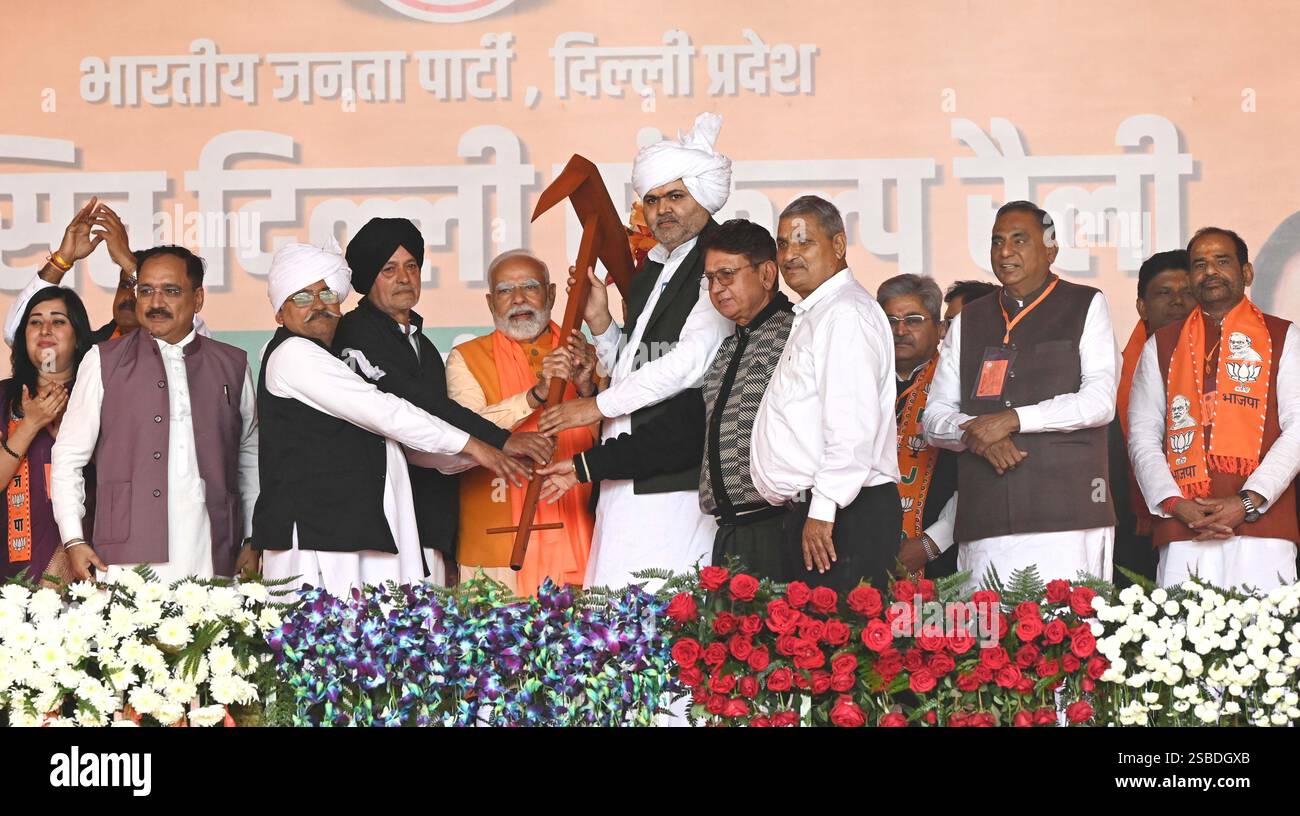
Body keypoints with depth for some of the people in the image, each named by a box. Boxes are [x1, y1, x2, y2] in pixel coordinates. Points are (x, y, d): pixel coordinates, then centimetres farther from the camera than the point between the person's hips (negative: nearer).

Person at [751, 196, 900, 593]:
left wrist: (823, 510, -21)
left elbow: (855, 424, -20)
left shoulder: (846, 313, -10)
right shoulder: (813, 315, 23)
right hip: (813, 515, 10)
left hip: (845, 516, -10)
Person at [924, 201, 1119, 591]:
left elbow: (1099, 401, -2)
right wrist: (976, 432, -7)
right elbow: (935, 417, 16)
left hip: (1066, 514, -3)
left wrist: (1011, 419, -9)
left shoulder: (1086, 306, 10)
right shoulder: (968, 321, 20)